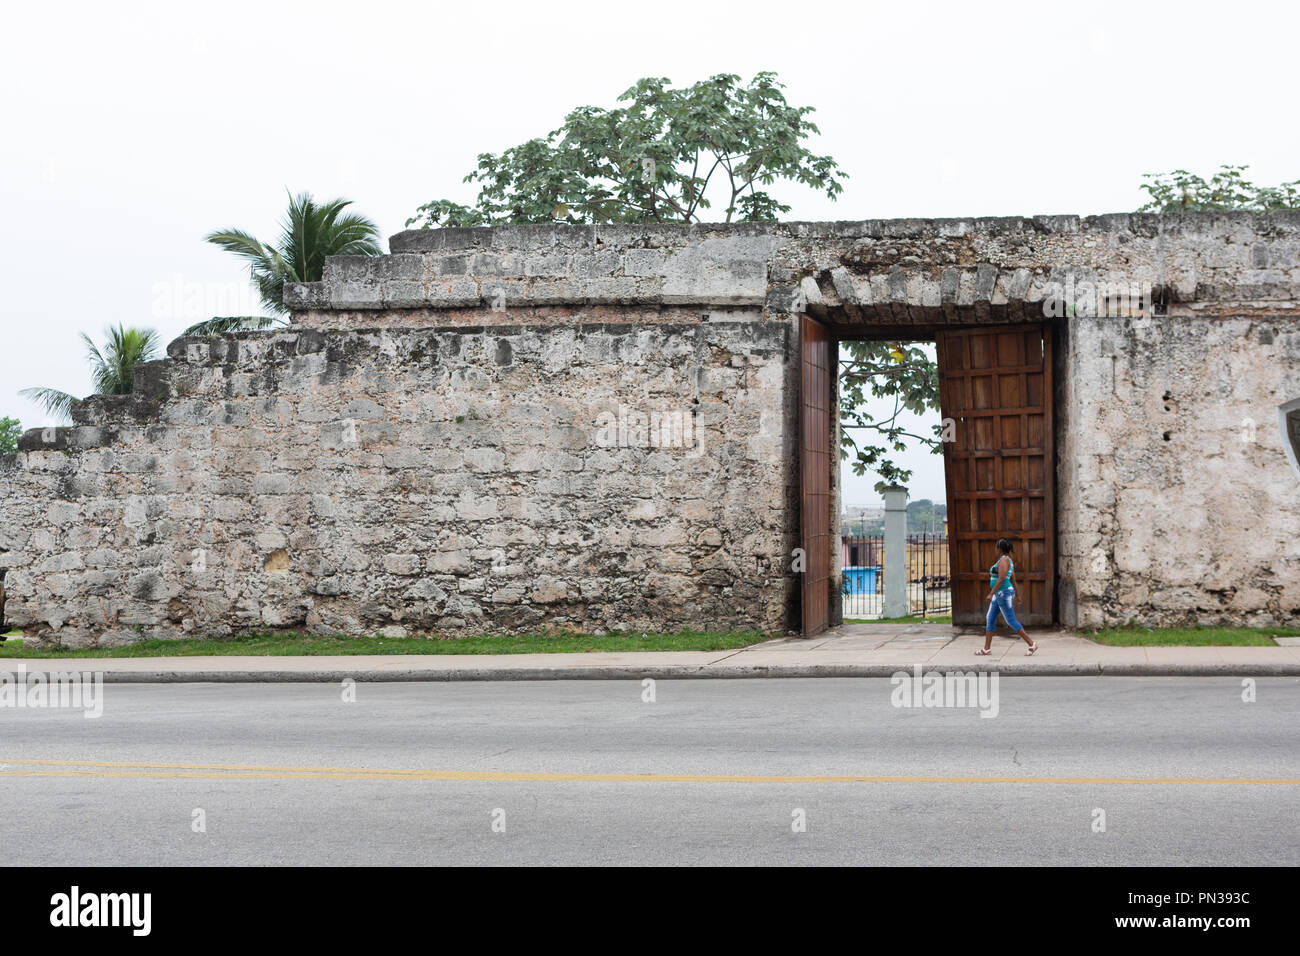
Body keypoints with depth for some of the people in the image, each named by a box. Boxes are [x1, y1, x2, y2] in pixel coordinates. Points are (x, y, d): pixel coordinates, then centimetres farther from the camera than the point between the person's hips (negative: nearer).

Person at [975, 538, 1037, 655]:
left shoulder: (1003, 560, -17)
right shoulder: (1008, 560, 14)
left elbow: (1001, 579, -25)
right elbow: (1012, 580, 19)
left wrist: (991, 593, -25)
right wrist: (1016, 595, 24)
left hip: (1004, 593, -11)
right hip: (1000, 595, 11)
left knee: (1011, 622, -7)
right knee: (990, 619, 9)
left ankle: (1031, 644, -3)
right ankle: (986, 648, 11)